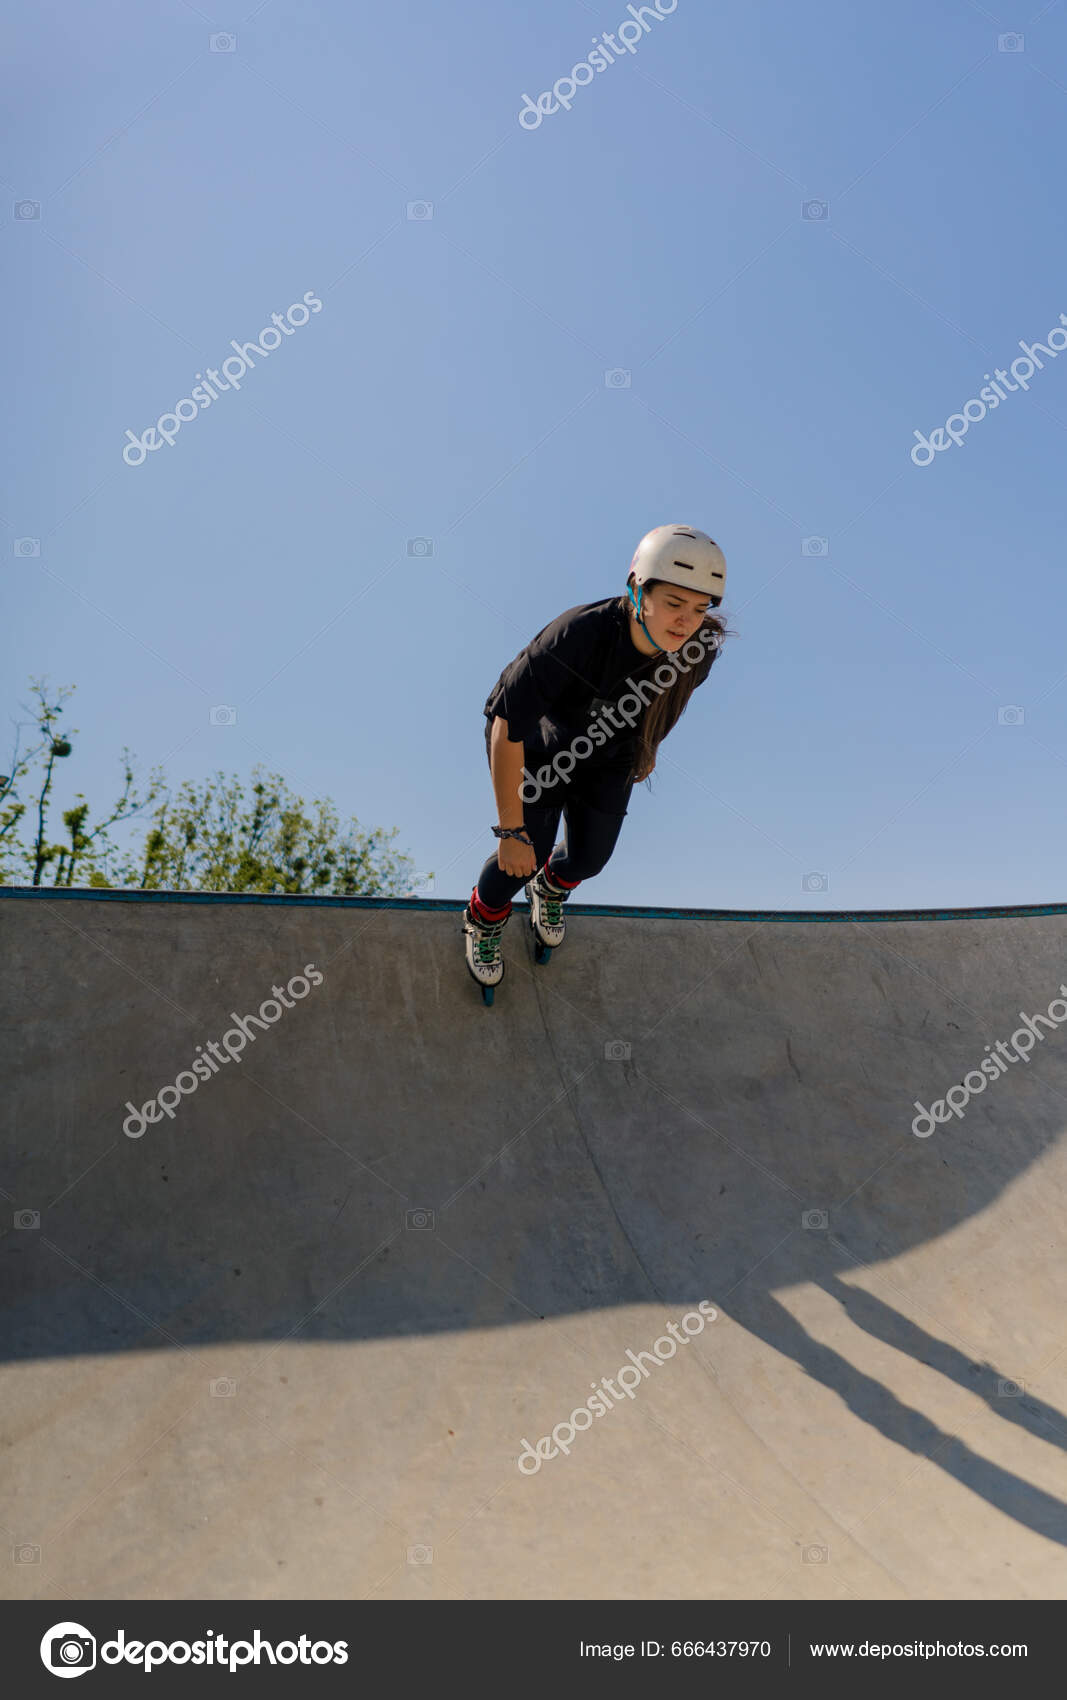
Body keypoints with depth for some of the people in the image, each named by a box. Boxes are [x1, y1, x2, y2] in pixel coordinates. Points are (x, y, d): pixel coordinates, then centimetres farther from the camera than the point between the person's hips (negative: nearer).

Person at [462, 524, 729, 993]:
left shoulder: (701, 645, -27)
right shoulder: (577, 637, -43)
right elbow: (506, 730, -37)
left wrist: (649, 745, 16)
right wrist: (511, 831, -32)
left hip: (608, 751, 5)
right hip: (538, 739, -4)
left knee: (591, 856, 11)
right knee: (526, 857, -6)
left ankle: (550, 888, 51)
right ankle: (484, 919, 31)